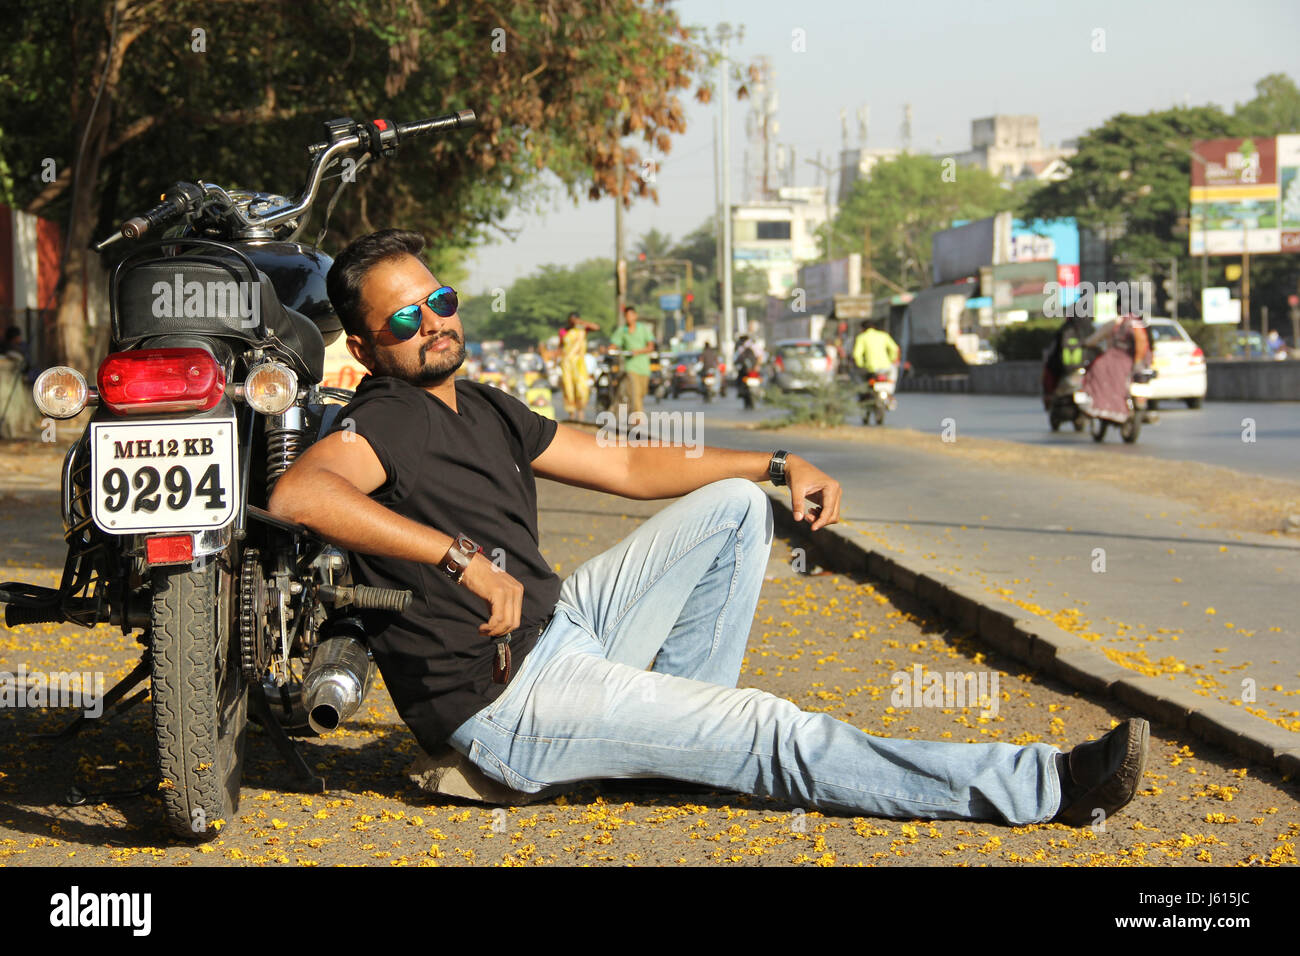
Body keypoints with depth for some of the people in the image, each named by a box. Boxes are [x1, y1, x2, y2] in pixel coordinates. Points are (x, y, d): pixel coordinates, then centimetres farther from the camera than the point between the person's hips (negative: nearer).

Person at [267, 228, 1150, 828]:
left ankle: (679, 727, 3)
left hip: (560, 622, 9)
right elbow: (296, 492, -38)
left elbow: (627, 466, 17)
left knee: (734, 505, 8)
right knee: (777, 735, -15)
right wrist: (462, 556, -39)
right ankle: (1041, 788, -11)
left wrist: (777, 465, 8)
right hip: (506, 704, -9)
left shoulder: (483, 409, 12)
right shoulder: (383, 423, -15)